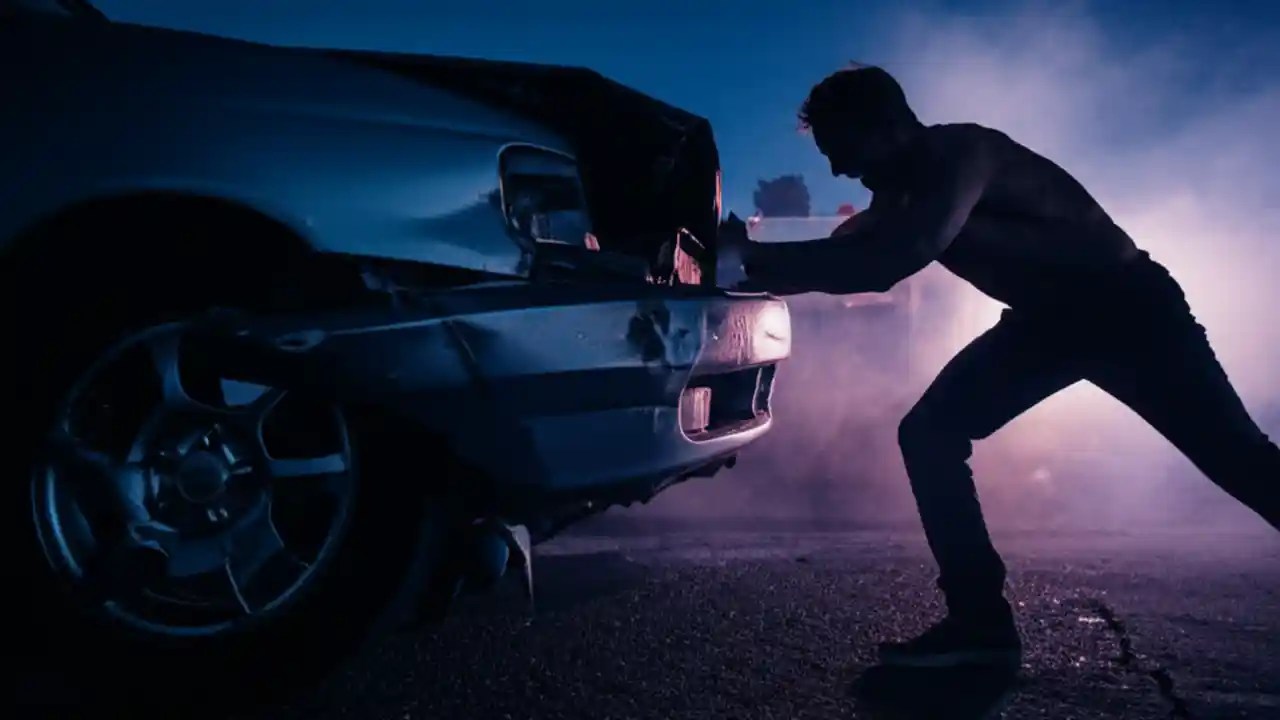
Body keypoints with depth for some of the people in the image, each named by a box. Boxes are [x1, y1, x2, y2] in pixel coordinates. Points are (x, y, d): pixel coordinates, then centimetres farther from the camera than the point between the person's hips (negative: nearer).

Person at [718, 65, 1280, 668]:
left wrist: (757, 259, -38)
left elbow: (903, 256, -41)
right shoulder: (902, 191, 2)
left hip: (1128, 304, -7)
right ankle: (980, 621, -4)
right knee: (929, 433, -7)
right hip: (1048, 317, 8)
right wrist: (755, 263, -6)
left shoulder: (963, 151, -26)